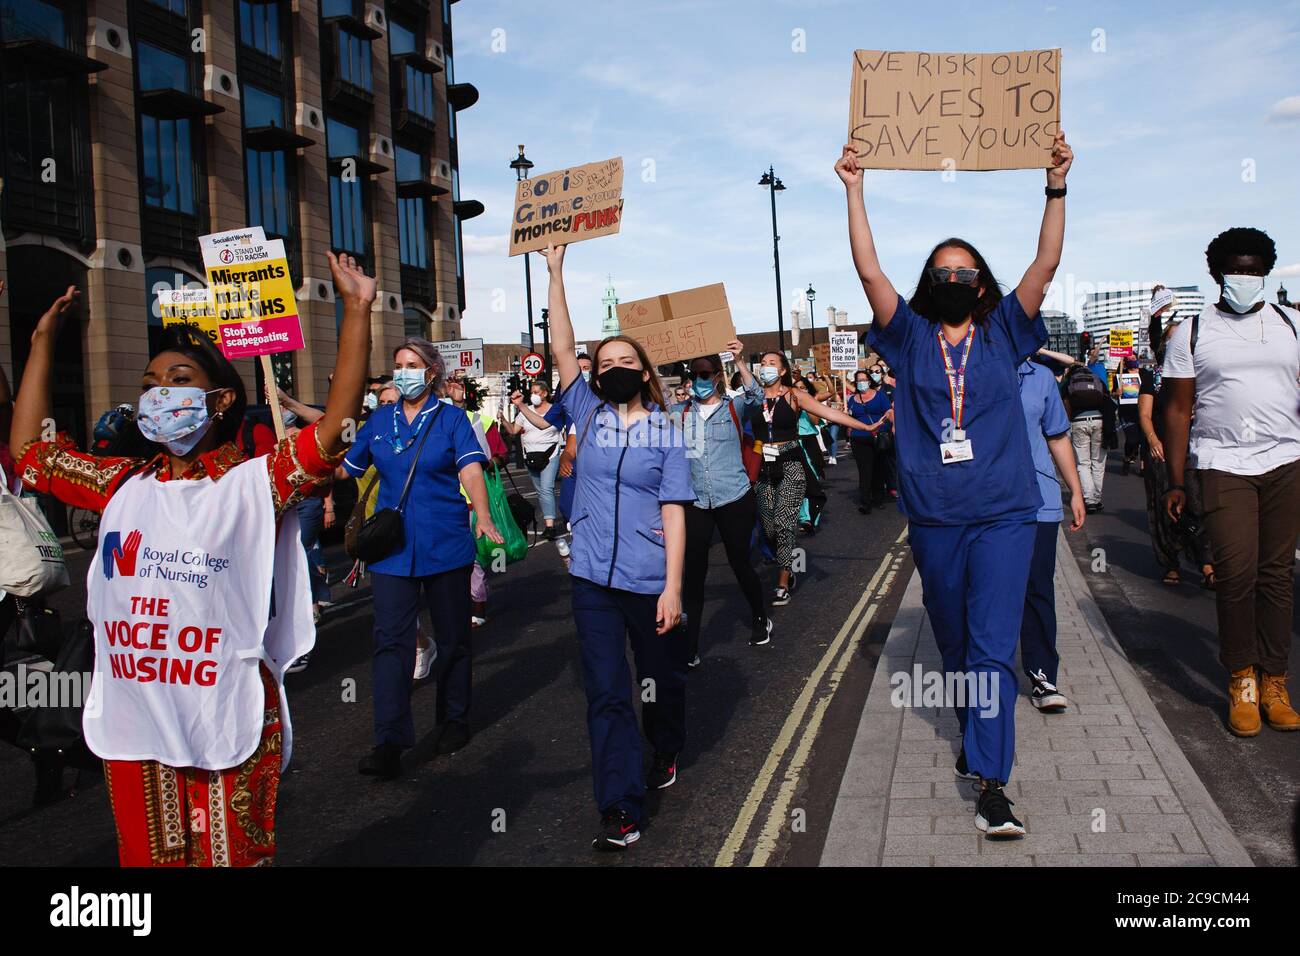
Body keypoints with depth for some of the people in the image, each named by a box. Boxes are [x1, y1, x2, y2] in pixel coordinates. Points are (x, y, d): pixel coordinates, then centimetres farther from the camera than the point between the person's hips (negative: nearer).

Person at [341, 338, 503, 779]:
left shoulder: (451, 418, -1)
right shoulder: (379, 420, 9)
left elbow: (471, 467, -16)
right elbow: (346, 465, 18)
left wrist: (483, 516, -31)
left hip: (445, 544, -2)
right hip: (392, 547, 2)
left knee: (452, 637, 10)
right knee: (390, 639, -6)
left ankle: (454, 719, 27)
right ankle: (389, 742, -6)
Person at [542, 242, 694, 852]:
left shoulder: (666, 434, 0)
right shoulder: (588, 415, 5)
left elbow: (673, 513, -4)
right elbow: (561, 348, -1)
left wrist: (672, 585, -10)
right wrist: (555, 271, -4)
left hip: (650, 581, -1)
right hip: (593, 579, 1)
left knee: (662, 679, 17)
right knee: (606, 693, -2)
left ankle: (667, 753, 45)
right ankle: (620, 812, 3)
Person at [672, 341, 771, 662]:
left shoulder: (733, 408, 2)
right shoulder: (680, 413, 8)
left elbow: (755, 397, -16)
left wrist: (739, 362, -28)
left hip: (734, 499, -2)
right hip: (695, 502, 2)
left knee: (740, 563, 10)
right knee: (693, 573, -1)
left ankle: (760, 619, 37)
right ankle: (690, 647, 5)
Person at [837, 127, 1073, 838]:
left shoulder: (1004, 333, 6)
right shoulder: (910, 338, 5)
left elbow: (1046, 264, -2)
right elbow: (869, 270, -4)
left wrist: (1057, 186, -11)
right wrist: (854, 190, -10)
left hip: (1004, 516, -1)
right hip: (933, 519, 2)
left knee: (993, 648, -8)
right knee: (954, 644, 16)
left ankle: (991, 783, -6)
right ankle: (975, 734, 40)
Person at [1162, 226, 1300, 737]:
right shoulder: (1192, 333, 6)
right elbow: (1178, 410, 4)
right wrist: (1176, 482, 0)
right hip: (1223, 465, -2)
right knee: (1236, 571, -10)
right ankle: (1241, 681, 6)